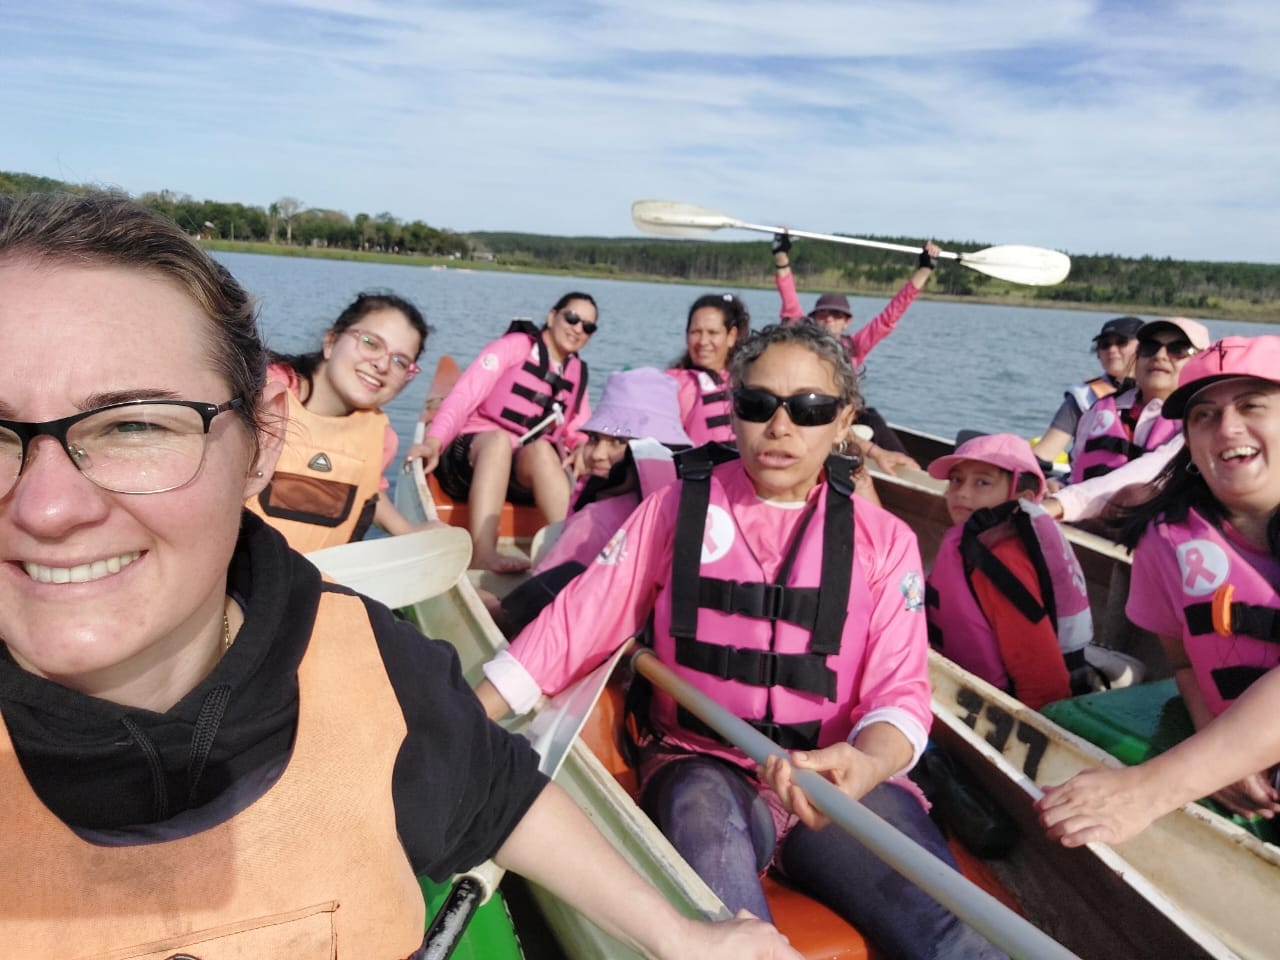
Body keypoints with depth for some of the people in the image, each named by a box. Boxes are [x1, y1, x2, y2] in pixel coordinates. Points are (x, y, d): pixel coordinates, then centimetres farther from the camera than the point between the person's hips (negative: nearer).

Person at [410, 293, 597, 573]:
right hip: (473, 455, -3)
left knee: (541, 449, -30)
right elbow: (464, 395, -12)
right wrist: (433, 442, -28)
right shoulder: (517, 345, 0)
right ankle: (483, 552, -55)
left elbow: (579, 433, 9)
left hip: (529, 472, 3)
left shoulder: (577, 373, 17)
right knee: (498, 438, -36)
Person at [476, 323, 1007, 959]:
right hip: (704, 770, 0)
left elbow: (900, 691, -1)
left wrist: (867, 764, -25)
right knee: (703, 810, -35)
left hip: (844, 780, 1)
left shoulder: (884, 541, 5)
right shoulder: (677, 508, 3)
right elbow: (575, 623, 0)